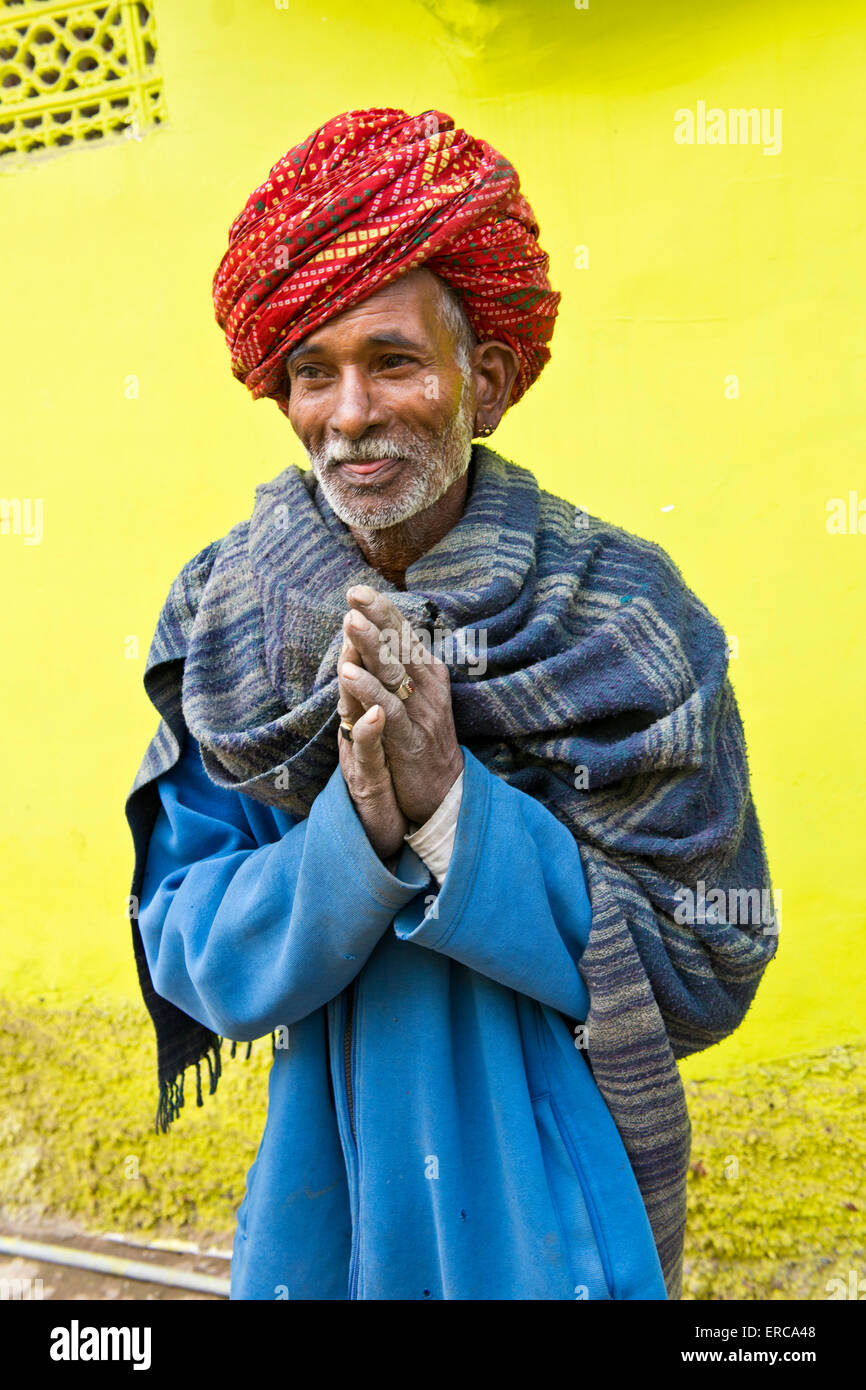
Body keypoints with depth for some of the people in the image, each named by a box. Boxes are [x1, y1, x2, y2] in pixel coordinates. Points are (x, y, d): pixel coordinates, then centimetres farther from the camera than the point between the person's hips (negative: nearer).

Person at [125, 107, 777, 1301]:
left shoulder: (626, 617, -16)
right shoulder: (221, 629, -9)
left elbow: (705, 967, -16)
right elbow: (187, 957, -10)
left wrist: (450, 805, -27)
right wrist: (357, 823, -28)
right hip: (323, 1195, 3)